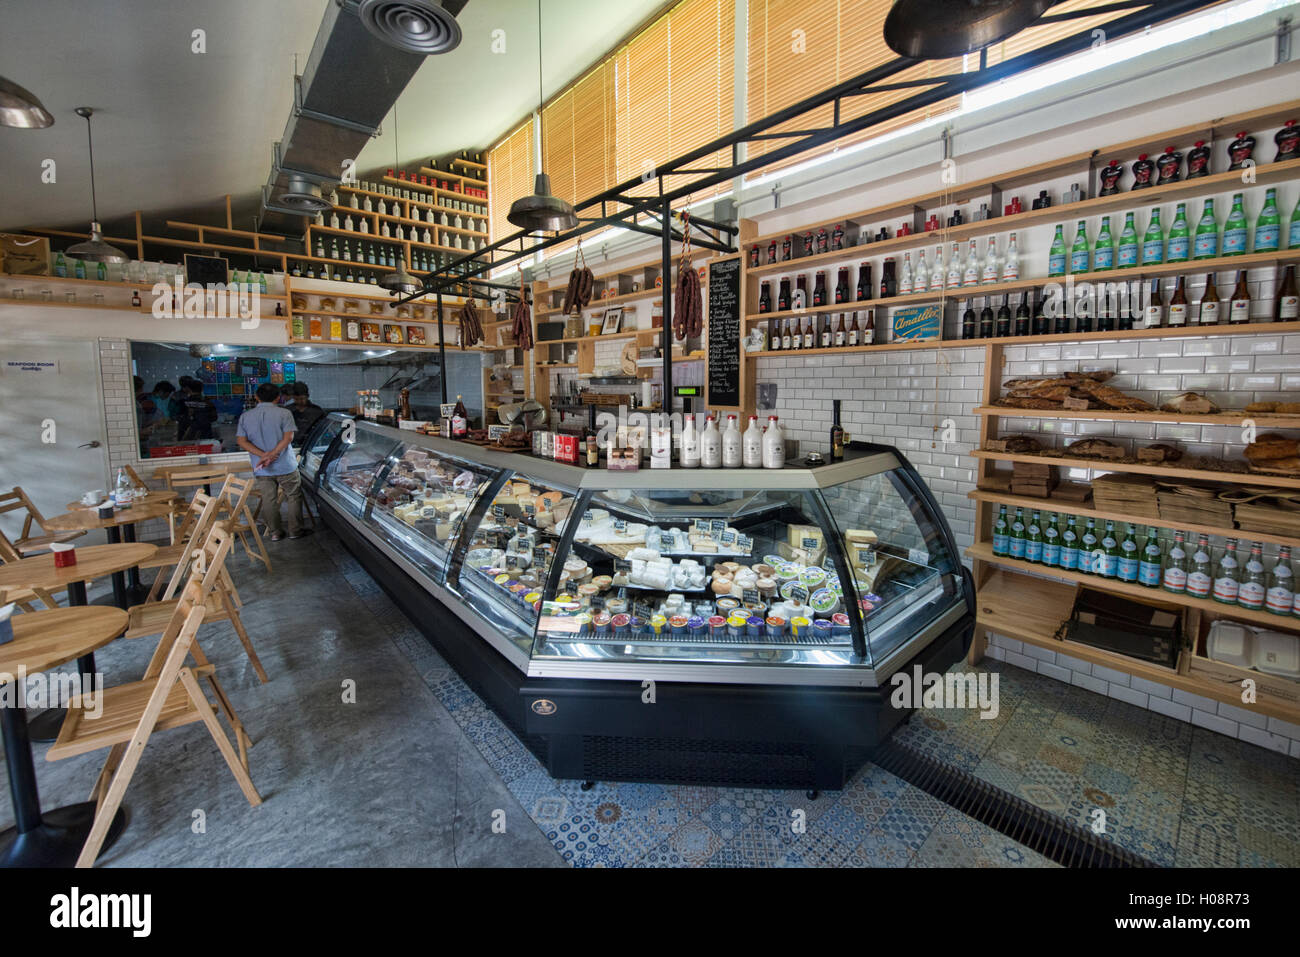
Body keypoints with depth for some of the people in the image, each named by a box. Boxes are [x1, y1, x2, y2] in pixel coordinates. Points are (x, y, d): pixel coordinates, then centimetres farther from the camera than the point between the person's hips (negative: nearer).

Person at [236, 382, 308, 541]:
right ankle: (295, 530, 14)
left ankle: (275, 532, 19)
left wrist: (263, 454, -11)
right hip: (285, 465, -3)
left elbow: (241, 441, -2)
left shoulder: (245, 416, 3)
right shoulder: (284, 413, -7)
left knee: (269, 500, 11)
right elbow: (288, 437, -16)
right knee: (294, 497, 9)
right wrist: (272, 455, -16)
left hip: (261, 469, 3)